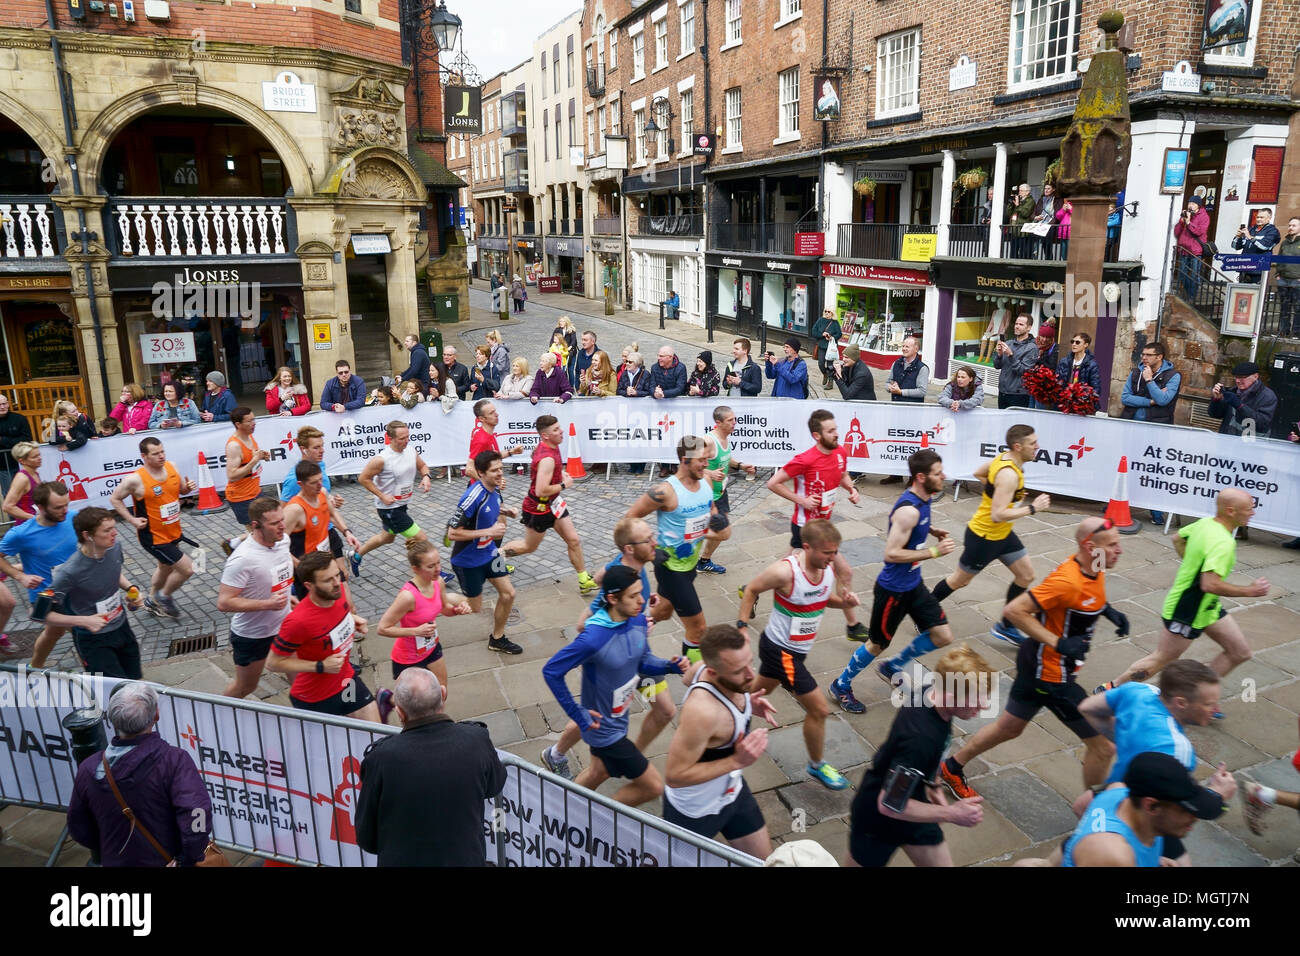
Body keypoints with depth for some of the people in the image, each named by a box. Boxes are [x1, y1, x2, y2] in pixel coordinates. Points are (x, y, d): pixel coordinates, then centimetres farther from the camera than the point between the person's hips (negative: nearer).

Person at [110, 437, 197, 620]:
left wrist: (189, 487, -11)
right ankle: (164, 597, 18)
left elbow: (182, 489, 12)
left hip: (173, 532, 7)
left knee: (166, 568, 27)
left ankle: (152, 602, 51)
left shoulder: (171, 467, -4)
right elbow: (115, 499, -7)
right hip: (153, 537, -7)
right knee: (187, 569, -9)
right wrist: (132, 520, -13)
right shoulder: (135, 479, -21)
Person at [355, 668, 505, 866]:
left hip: (401, 860, -1)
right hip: (467, 859, 1)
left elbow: (367, 840, -10)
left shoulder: (382, 758, -23)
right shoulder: (476, 740, -20)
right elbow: (495, 787, 4)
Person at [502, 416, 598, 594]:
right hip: (538, 508, -8)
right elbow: (541, 491, -35)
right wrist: (564, 485, -20)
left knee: (574, 540, 5)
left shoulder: (548, 446, -2)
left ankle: (584, 581, 13)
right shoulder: (547, 459, -31)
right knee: (529, 546, 13)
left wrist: (561, 474, 10)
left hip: (553, 503, 9)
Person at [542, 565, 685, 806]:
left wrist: (670, 666, -15)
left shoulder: (638, 620, -12)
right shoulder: (593, 639, -34)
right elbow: (551, 671, -25)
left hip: (619, 718, 8)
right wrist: (577, 714, -20)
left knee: (599, 772, 31)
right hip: (605, 729, -8)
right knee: (653, 786, 3)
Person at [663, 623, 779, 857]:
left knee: (762, 860, 20)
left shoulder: (726, 676, -18)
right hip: (695, 813, -7)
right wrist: (736, 761, -34)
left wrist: (747, 706, -9)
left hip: (732, 791, 7)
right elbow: (675, 776, -32)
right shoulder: (702, 712, -41)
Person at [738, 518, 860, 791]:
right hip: (781, 651, -8)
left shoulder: (828, 566, -9)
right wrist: (742, 626, -13)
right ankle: (817, 766, 23)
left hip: (795, 649, 8)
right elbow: (751, 589, -14)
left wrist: (844, 601, -12)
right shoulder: (785, 571, -30)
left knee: (758, 691, 28)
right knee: (819, 710, 0)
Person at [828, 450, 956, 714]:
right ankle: (841, 686, 29)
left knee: (943, 636, 9)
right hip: (893, 589, -8)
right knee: (878, 644, 8)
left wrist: (930, 530, 3)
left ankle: (892, 667, 29)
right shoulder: (908, 510, -29)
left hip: (914, 583, 8)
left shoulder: (922, 499, 0)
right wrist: (934, 551, -27)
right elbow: (891, 554, -29)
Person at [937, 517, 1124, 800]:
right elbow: (1014, 610, -29)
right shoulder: (1068, 581, -29)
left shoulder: (1093, 568, -1)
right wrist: (1059, 644, -28)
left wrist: (1106, 610, 3)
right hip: (1050, 675, -10)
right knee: (1103, 746, 1)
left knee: (1009, 727, 24)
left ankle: (953, 767, 39)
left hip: (1036, 663, 10)